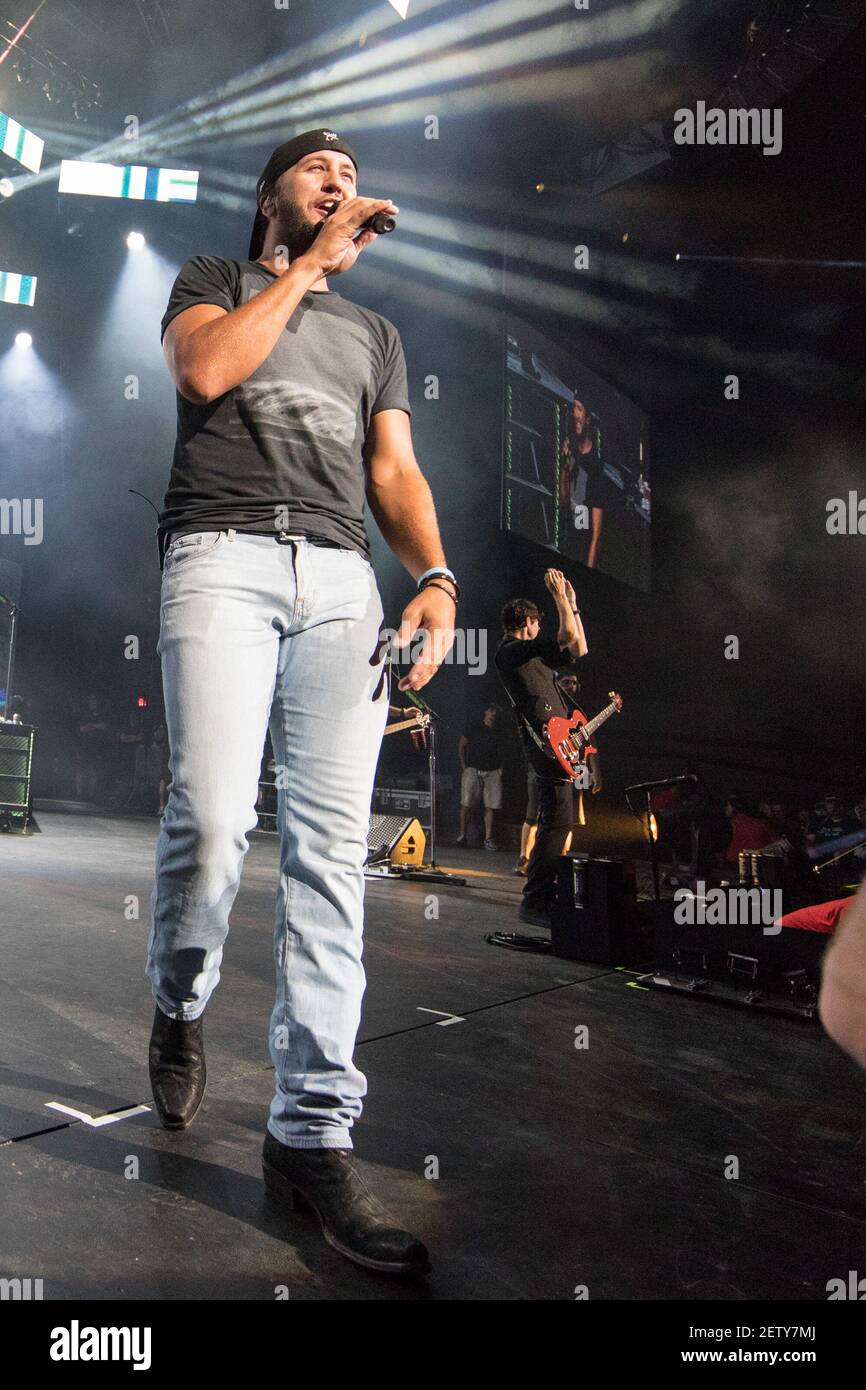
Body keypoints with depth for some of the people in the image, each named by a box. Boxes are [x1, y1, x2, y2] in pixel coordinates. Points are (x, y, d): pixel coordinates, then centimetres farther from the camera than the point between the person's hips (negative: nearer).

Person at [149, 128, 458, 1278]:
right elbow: (204, 370, -1)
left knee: (332, 847, -9)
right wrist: (308, 266, 6)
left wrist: (436, 577, 0)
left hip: (341, 575, 3)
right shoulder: (215, 278, 23)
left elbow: (396, 469, 18)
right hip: (223, 553, -3)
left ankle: (312, 1132, -6)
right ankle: (180, 1007, 13)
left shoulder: (373, 331, 31)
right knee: (213, 816, -20)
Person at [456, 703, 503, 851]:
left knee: (490, 805, -1)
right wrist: (463, 765, -1)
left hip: (493, 772, 3)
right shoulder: (474, 726, 3)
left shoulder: (498, 731, 12)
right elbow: (461, 745, 6)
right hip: (473, 770, -3)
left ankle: (488, 839, 3)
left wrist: (500, 767, 7)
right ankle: (462, 835, 4)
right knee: (467, 803, -6)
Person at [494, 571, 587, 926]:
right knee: (557, 820, -14)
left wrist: (572, 603, 24)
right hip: (548, 741, -11)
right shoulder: (511, 651, -8)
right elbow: (571, 636, -16)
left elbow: (579, 649, 26)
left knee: (558, 819, 14)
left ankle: (545, 894, 20)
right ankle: (534, 902, -14)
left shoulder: (527, 654, 22)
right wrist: (559, 594, -5)